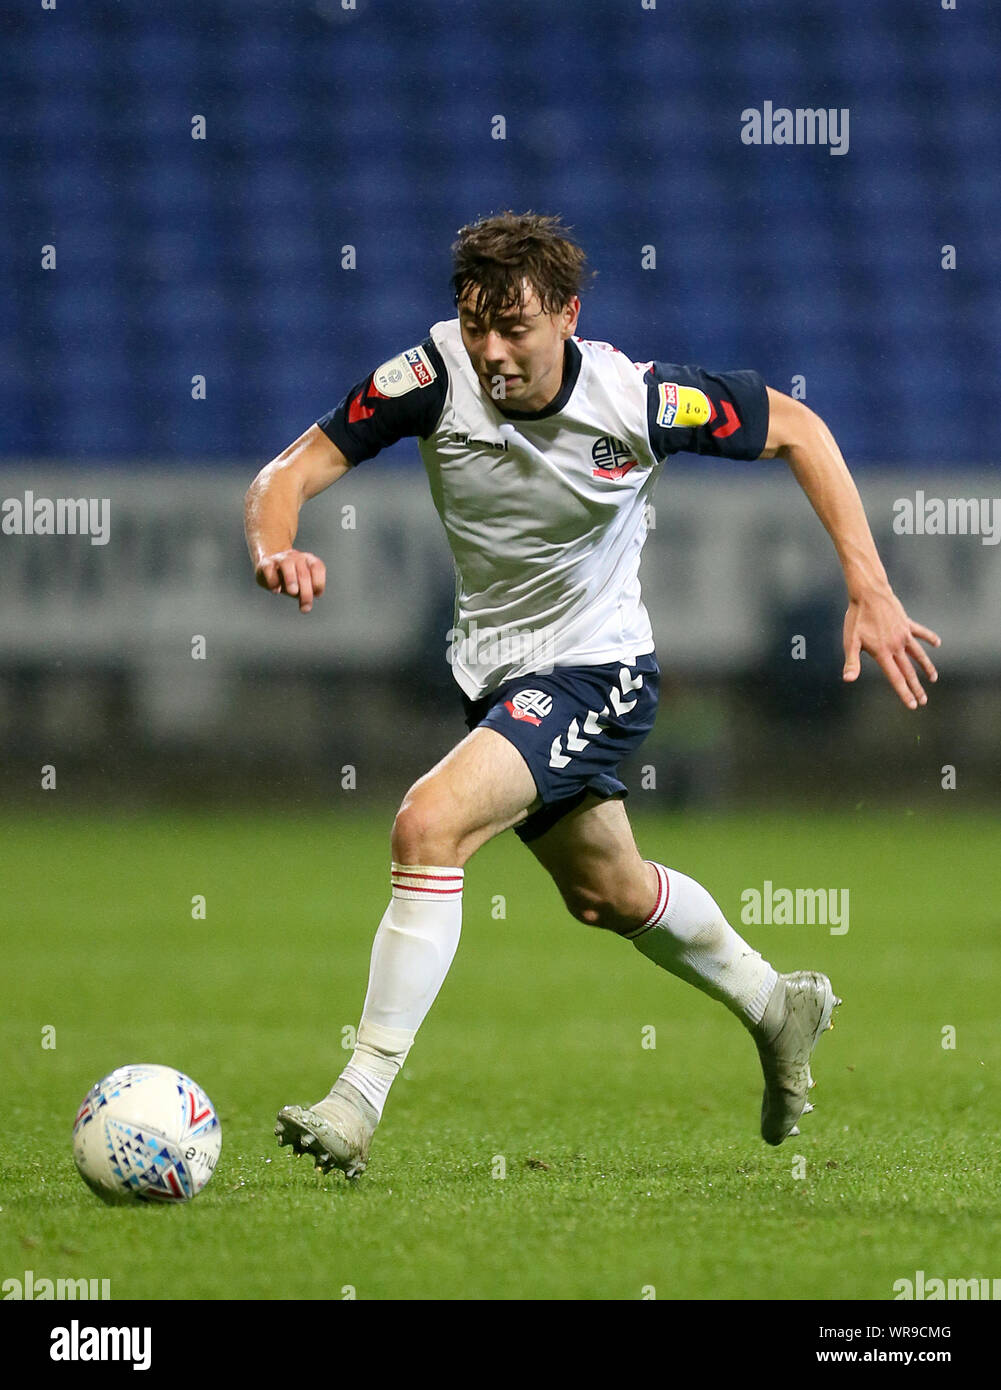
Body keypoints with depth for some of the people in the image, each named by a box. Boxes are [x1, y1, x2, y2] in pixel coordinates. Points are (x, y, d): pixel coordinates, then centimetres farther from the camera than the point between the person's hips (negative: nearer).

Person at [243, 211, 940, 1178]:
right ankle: (774, 1004, 52)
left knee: (429, 826, -27)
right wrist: (273, 548, -43)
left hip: (595, 671, -6)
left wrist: (870, 591, -16)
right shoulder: (438, 373, -20)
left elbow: (796, 429, -9)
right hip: (491, 669, 6)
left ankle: (360, 1098, -22)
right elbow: (290, 471, -19)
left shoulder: (637, 400, -24)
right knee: (606, 891, 25)